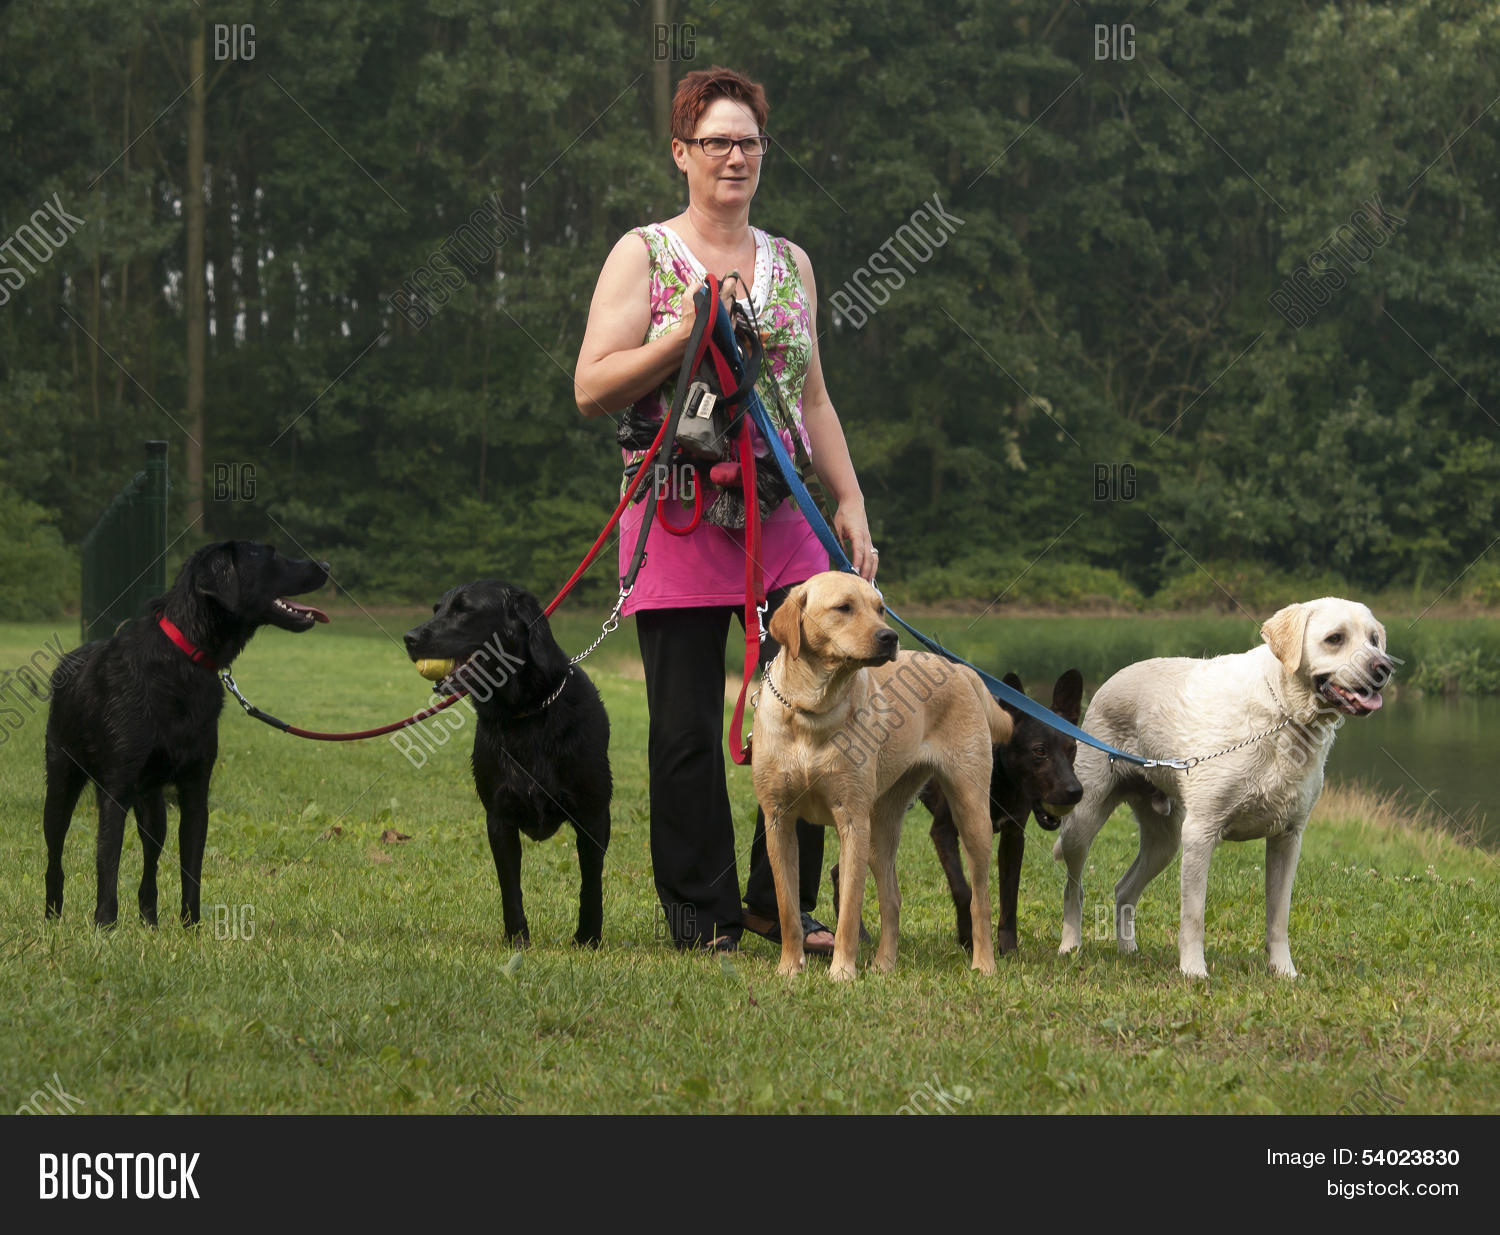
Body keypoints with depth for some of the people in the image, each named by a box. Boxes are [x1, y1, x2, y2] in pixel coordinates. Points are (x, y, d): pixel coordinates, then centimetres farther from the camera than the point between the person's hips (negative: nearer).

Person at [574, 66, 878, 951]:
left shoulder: (790, 264, 15)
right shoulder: (642, 255, 1)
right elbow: (592, 389, -5)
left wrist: (852, 504, 11)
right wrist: (687, 334, -15)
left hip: (781, 515, 4)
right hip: (677, 519, -4)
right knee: (688, 732, -1)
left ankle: (782, 903, 11)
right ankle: (702, 914, 10)